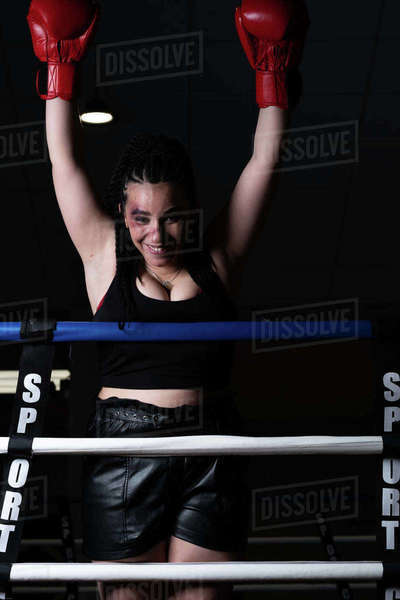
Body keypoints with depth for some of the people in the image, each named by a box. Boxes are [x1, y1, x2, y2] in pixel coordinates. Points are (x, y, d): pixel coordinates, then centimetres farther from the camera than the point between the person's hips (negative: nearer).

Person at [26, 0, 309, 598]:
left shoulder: (218, 261, 7)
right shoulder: (106, 258, 5)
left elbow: (262, 163, 11)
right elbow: (64, 159, 8)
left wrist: (272, 74, 13)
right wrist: (60, 65, 12)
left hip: (213, 458, 1)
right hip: (124, 454, -1)